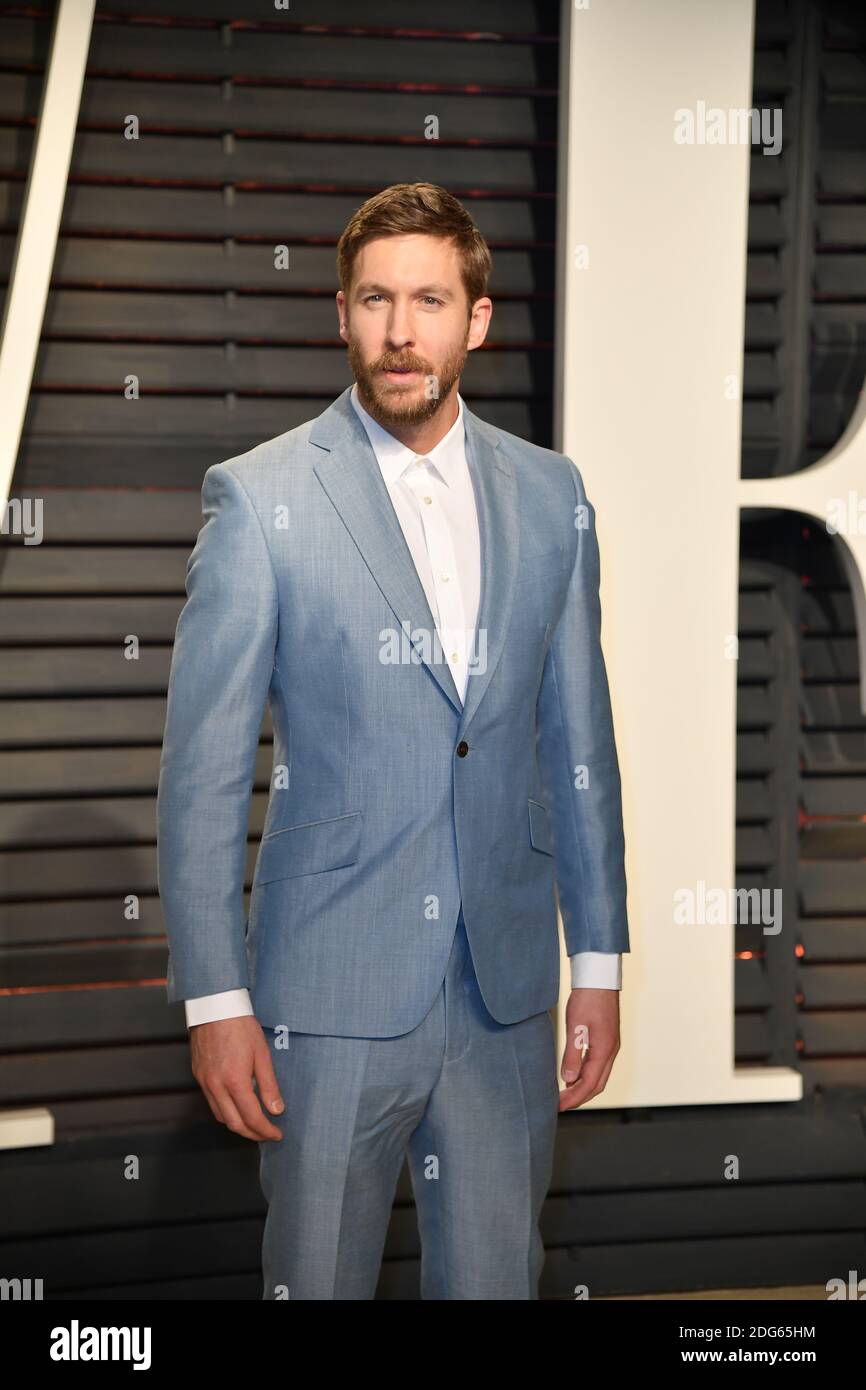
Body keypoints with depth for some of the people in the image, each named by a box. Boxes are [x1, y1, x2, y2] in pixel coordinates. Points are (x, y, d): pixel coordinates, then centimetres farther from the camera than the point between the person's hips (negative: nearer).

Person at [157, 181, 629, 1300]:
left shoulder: (549, 495, 5)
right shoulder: (261, 498, -7)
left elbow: (578, 741, 10)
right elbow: (201, 770, -6)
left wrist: (599, 960, 9)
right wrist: (215, 999, -10)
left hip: (507, 994, 3)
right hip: (334, 989, -3)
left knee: (497, 1277, 12)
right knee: (317, 1280, 8)